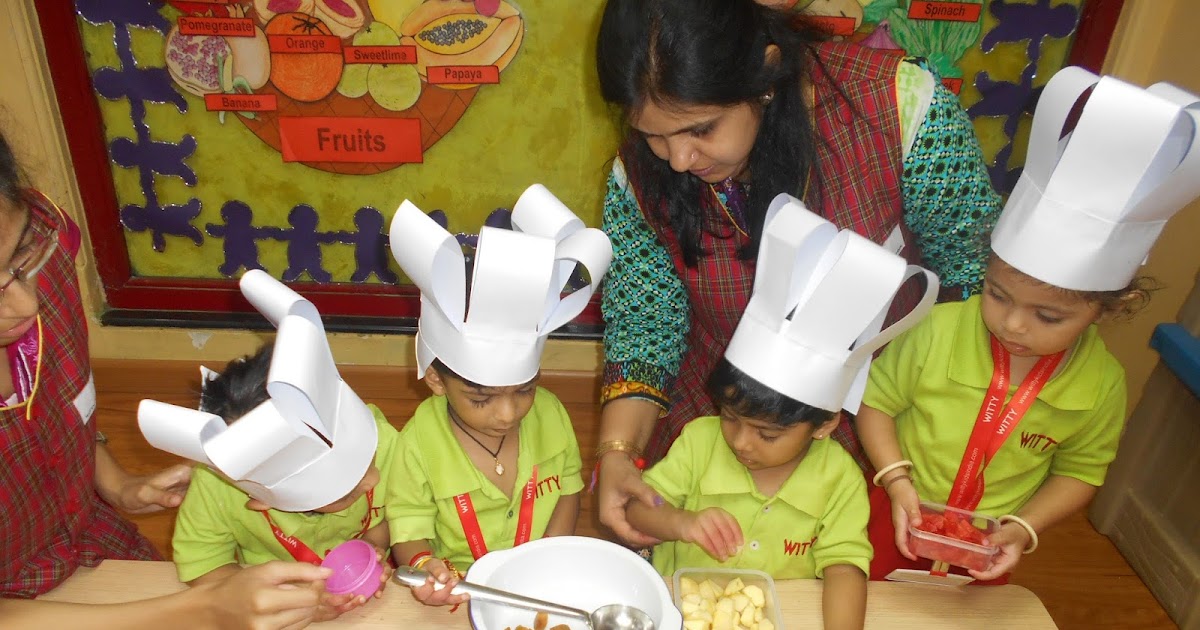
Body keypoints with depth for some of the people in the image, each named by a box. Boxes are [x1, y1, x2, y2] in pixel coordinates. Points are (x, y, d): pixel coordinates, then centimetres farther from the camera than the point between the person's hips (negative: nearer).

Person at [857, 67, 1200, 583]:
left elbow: (1080, 471, -2)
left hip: (986, 552, 1)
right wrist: (897, 481, -22)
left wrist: (1024, 528, -15)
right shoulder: (938, 332, -25)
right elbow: (876, 400, -11)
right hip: (898, 523, -1)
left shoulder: (1102, 385, -17)